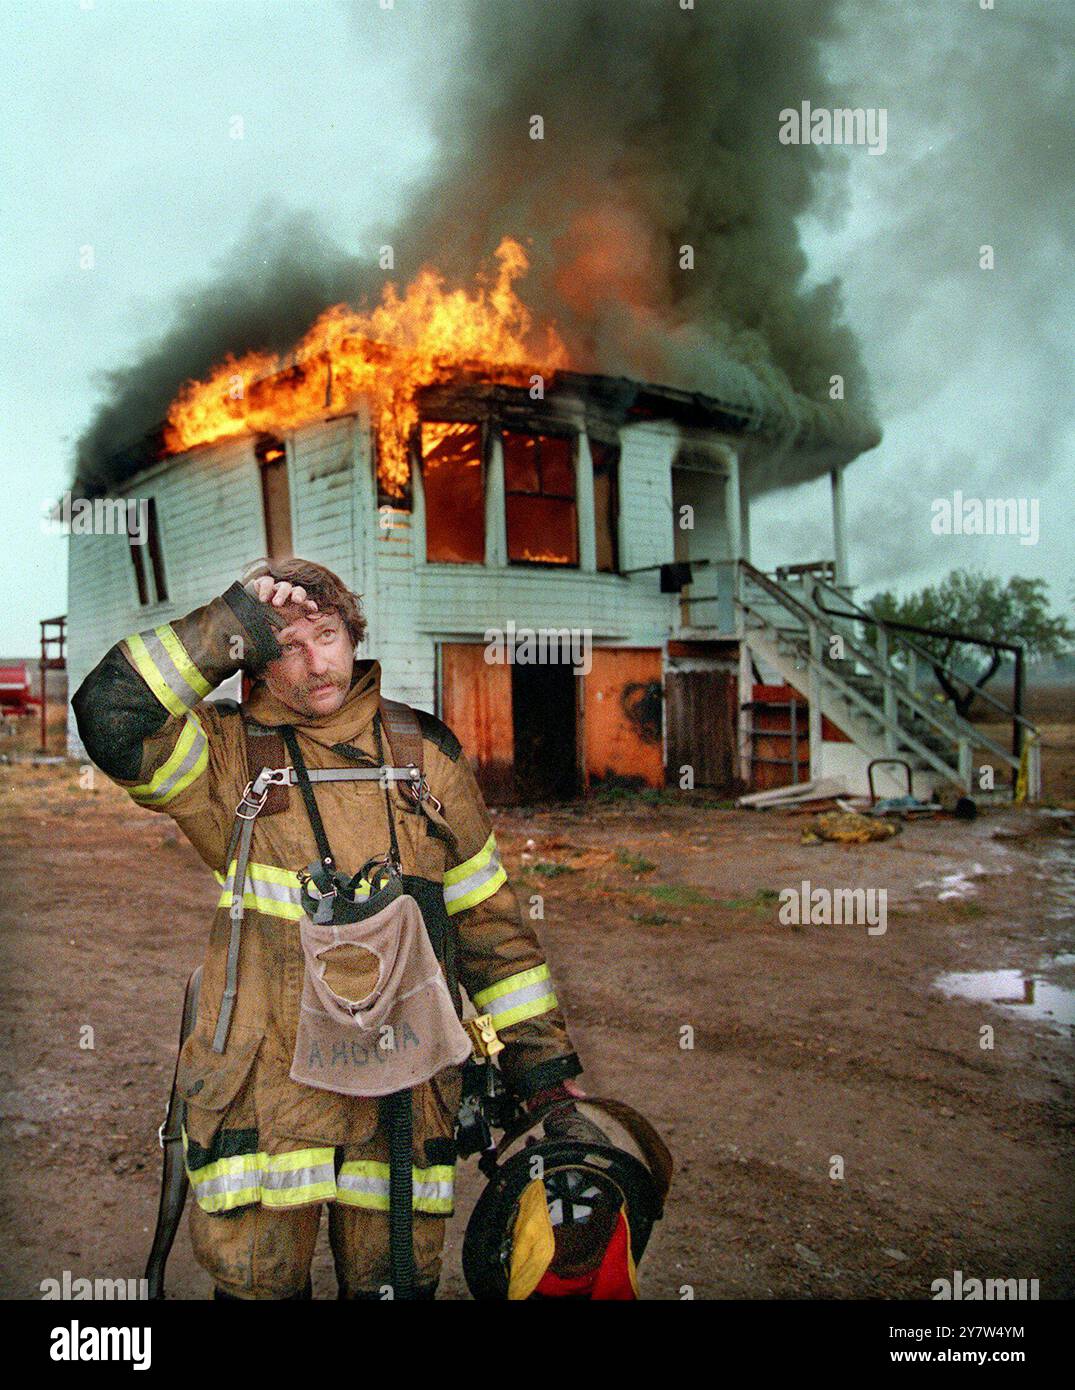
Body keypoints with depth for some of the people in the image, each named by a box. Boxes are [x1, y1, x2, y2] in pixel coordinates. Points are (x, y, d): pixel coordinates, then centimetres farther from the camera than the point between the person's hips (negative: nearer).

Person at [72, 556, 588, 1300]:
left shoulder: (426, 752, 6)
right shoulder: (230, 752, 1)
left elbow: (488, 915, 10)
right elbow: (111, 718, -18)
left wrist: (542, 1062, 10)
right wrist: (234, 625, -17)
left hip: (405, 1082, 2)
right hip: (264, 1080, -1)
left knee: (396, 1281, 12)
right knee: (257, 1280, 9)